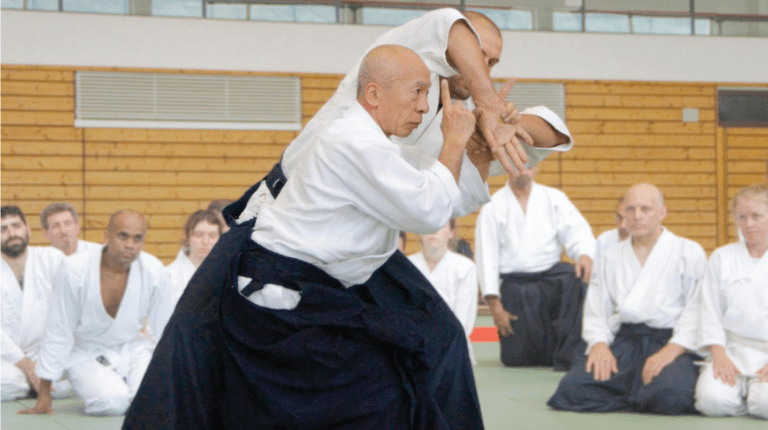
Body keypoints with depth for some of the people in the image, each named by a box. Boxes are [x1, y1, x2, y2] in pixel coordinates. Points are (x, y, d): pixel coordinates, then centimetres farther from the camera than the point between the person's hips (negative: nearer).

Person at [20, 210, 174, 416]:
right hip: (87, 353, -2)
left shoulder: (153, 271, -14)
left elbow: (167, 329, 0)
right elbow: (59, 333, -12)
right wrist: (44, 395, -9)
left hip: (133, 348, 2)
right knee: (113, 402, -29)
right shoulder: (74, 270, -20)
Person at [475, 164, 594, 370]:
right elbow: (486, 255, 0)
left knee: (575, 280, -35)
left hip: (550, 275, 1)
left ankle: (567, 356, -25)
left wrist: (585, 254, -28)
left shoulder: (554, 198, 8)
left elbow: (576, 229, -4)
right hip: (514, 286, -1)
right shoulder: (493, 206, 3)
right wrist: (495, 305, -7)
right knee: (516, 359, -7)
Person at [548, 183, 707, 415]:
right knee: (570, 389, -22)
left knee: (670, 395, -36)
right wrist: (599, 344, -6)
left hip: (670, 342, -3)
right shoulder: (612, 258, 19)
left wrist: (671, 351, -18)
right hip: (623, 341, 4)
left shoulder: (689, 252, 5)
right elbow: (595, 311, 15)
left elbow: (697, 311, -4)